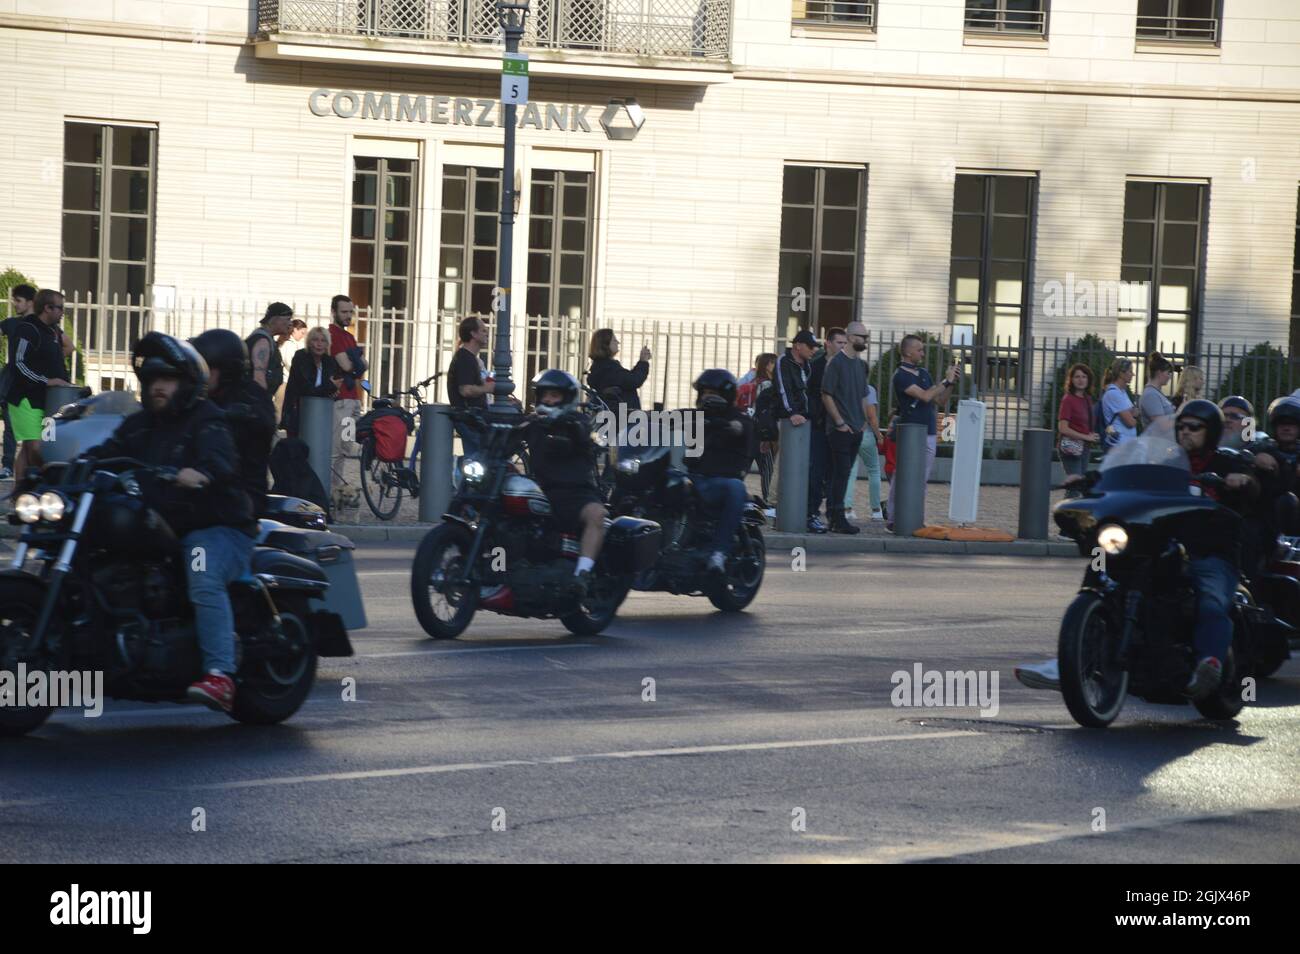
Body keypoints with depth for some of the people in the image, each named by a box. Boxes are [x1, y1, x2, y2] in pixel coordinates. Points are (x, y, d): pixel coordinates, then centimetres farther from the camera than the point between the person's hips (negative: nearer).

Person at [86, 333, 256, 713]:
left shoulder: (206, 419, -5)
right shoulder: (140, 424, 18)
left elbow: (221, 459, -24)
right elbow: (107, 453, 8)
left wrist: (200, 473, -47)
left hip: (216, 526, -8)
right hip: (161, 530, 8)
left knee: (204, 579, -35)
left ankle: (220, 675, -46)